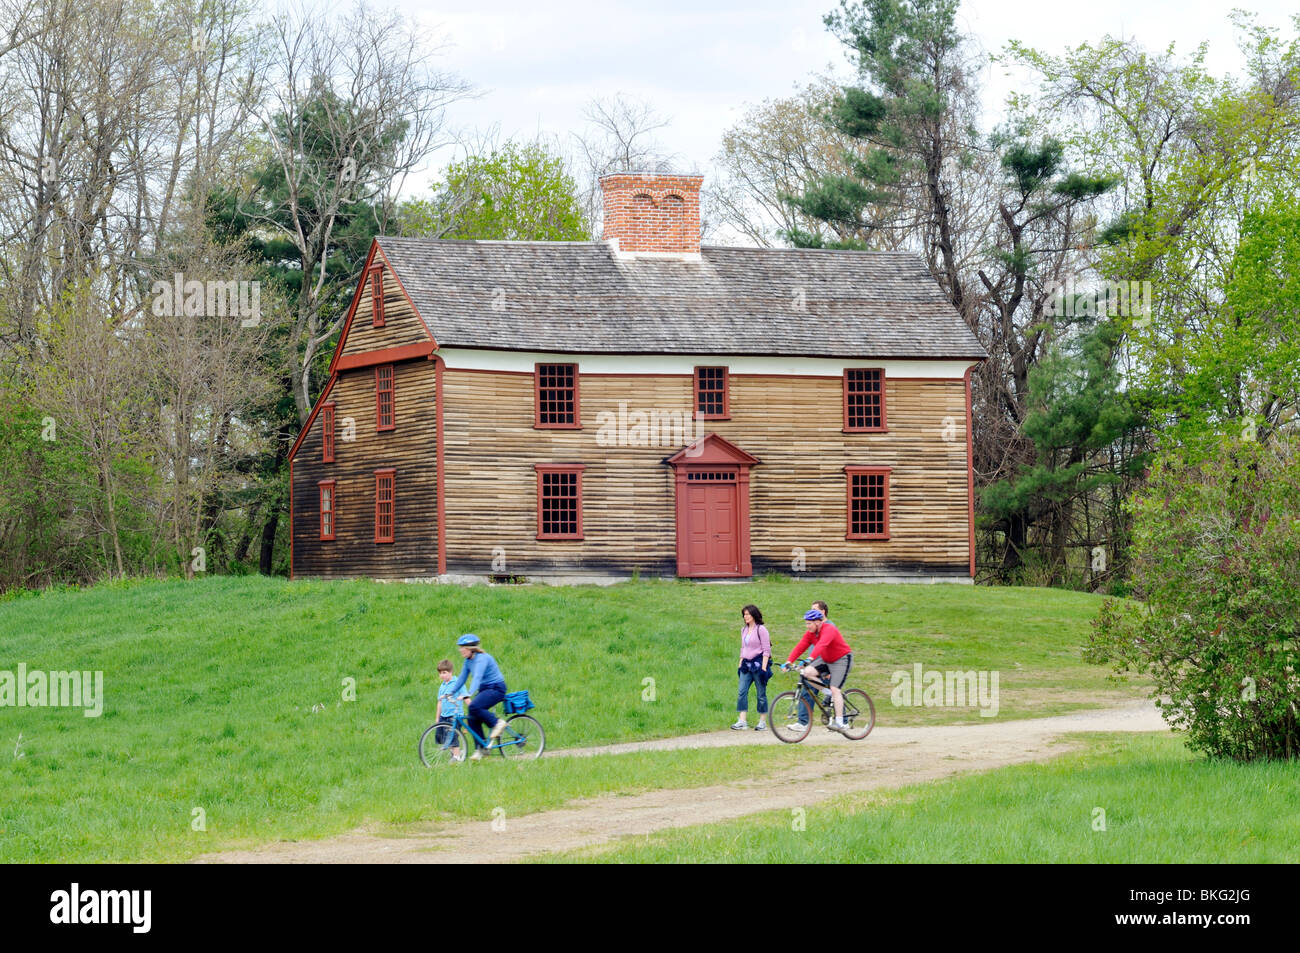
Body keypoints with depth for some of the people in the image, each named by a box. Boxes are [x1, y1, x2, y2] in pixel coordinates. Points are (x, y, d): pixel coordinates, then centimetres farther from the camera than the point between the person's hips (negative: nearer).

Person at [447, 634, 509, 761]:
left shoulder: (482, 658, -21)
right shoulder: (468, 661, 6)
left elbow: (477, 678, -33)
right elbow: (462, 679, 10)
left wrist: (468, 694, -44)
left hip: (496, 689, -9)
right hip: (484, 689, 9)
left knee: (474, 707, -29)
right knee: (473, 719, -3)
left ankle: (498, 723, -12)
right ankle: (479, 749, 3)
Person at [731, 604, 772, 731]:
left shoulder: (761, 629, -8)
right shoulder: (744, 630, 14)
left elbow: (766, 650, -10)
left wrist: (764, 667, -15)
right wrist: (740, 664, 17)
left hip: (758, 663, -7)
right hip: (746, 664, 7)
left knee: (761, 694, 1)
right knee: (742, 692, -6)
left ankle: (763, 722, 9)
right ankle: (742, 721, -9)